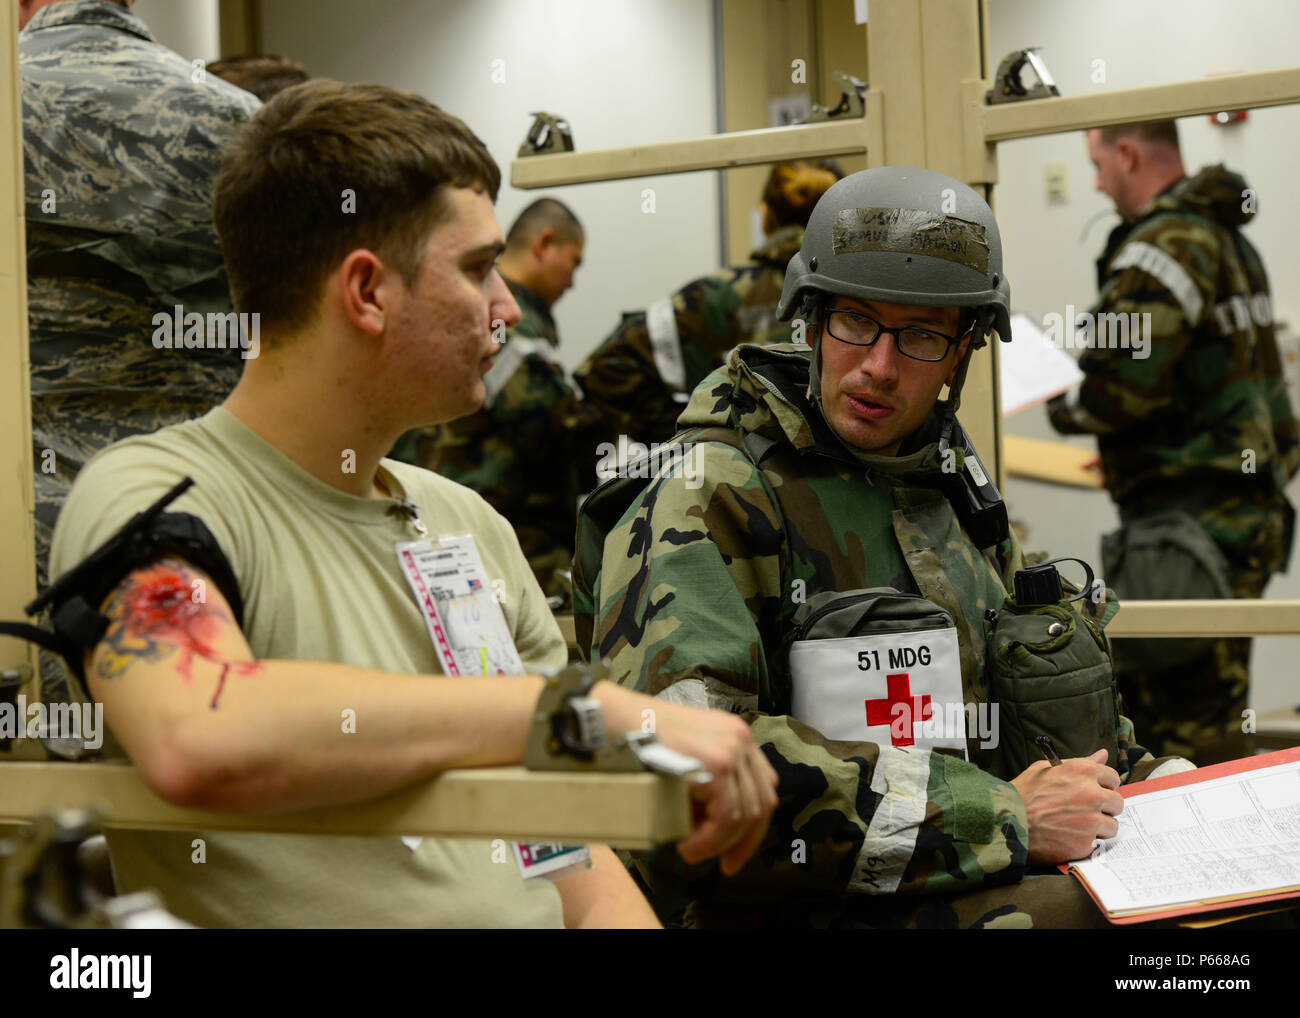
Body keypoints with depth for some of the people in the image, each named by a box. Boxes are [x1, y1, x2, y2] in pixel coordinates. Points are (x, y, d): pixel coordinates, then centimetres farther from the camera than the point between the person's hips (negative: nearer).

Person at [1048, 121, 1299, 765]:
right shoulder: (1226, 238, 18)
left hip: (1191, 522, -11)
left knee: (1195, 731, -7)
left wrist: (1067, 410, -2)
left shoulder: (1166, 244, -15)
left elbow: (1119, 386, -23)